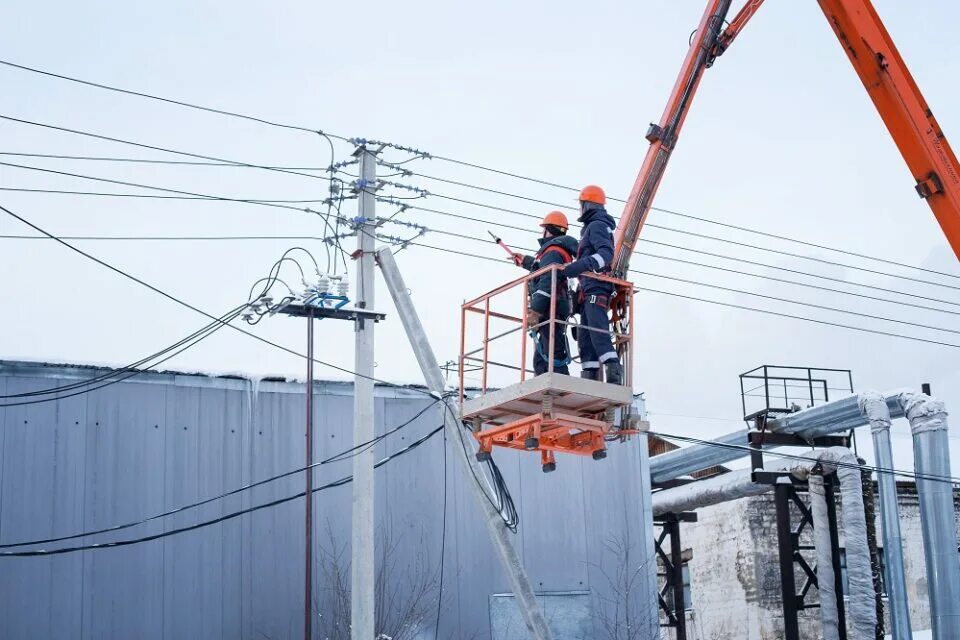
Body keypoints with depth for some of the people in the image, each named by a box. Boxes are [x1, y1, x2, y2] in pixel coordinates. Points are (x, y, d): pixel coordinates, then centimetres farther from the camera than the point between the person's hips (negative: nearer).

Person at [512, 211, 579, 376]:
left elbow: (547, 283, -22)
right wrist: (525, 261, 61)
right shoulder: (561, 251, 24)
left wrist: (535, 311, -26)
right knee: (541, 359, 12)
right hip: (554, 312, 11)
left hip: (551, 311, -11)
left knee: (553, 356, -18)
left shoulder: (552, 252, -9)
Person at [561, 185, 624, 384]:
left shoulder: (597, 225, -5)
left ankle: (614, 372, -31)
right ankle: (590, 379, -3)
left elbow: (606, 253, -21)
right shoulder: (593, 227, 26)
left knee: (597, 329, -22)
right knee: (585, 335, 3)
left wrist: (580, 266, -33)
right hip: (590, 290, 10)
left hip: (596, 287, -10)